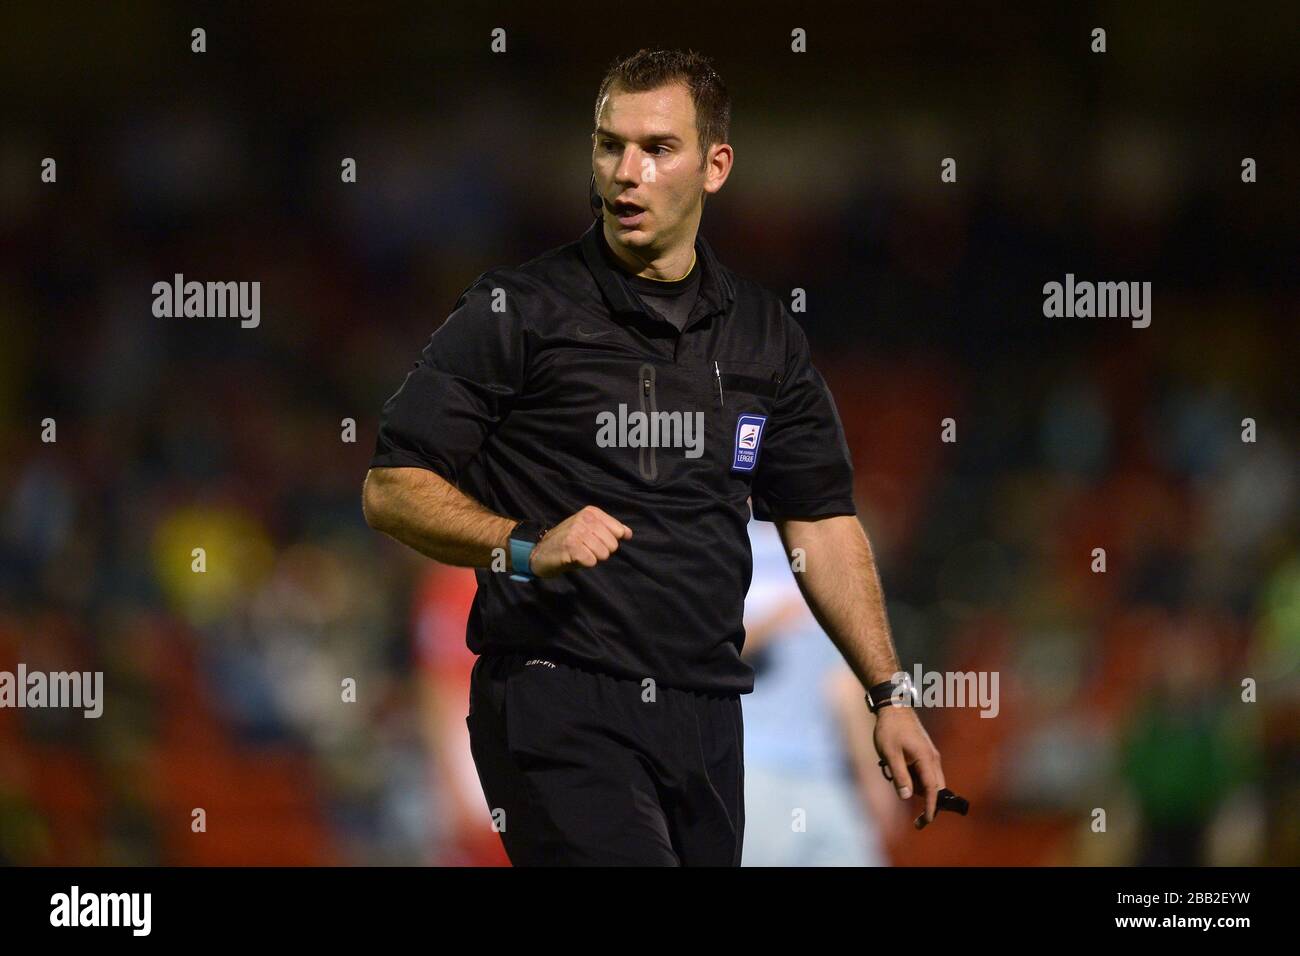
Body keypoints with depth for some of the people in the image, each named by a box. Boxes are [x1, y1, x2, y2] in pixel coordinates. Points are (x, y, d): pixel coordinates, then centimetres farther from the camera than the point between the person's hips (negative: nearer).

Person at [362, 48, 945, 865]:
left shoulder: (765, 333, 14)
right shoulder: (515, 314, -1)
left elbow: (821, 520, 19)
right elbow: (391, 490, -3)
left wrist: (888, 696, 12)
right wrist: (525, 548, -19)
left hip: (704, 722, 6)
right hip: (557, 700, -6)